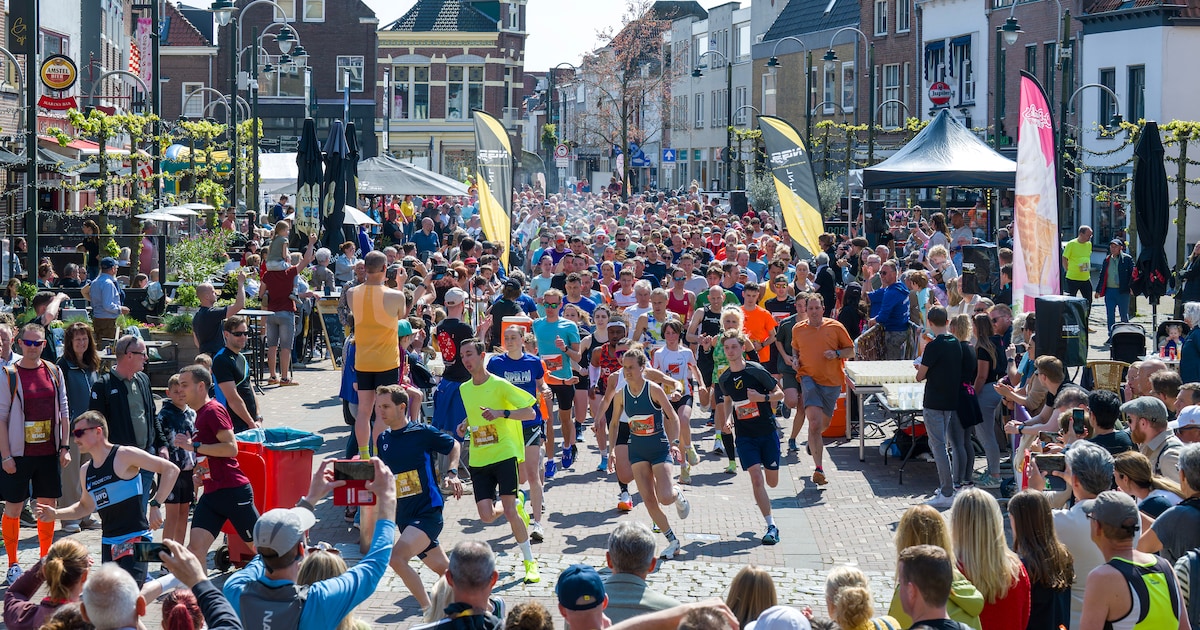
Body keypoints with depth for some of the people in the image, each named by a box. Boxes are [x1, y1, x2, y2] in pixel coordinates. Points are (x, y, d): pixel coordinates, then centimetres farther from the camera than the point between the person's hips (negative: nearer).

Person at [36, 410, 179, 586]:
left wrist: (156, 505, -19)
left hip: (135, 538, -8)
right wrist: (56, 514, 15)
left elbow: (171, 469, -12)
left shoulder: (124, 456, -9)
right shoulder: (85, 471, 13)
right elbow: (86, 506, 29)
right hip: (108, 543, 8)